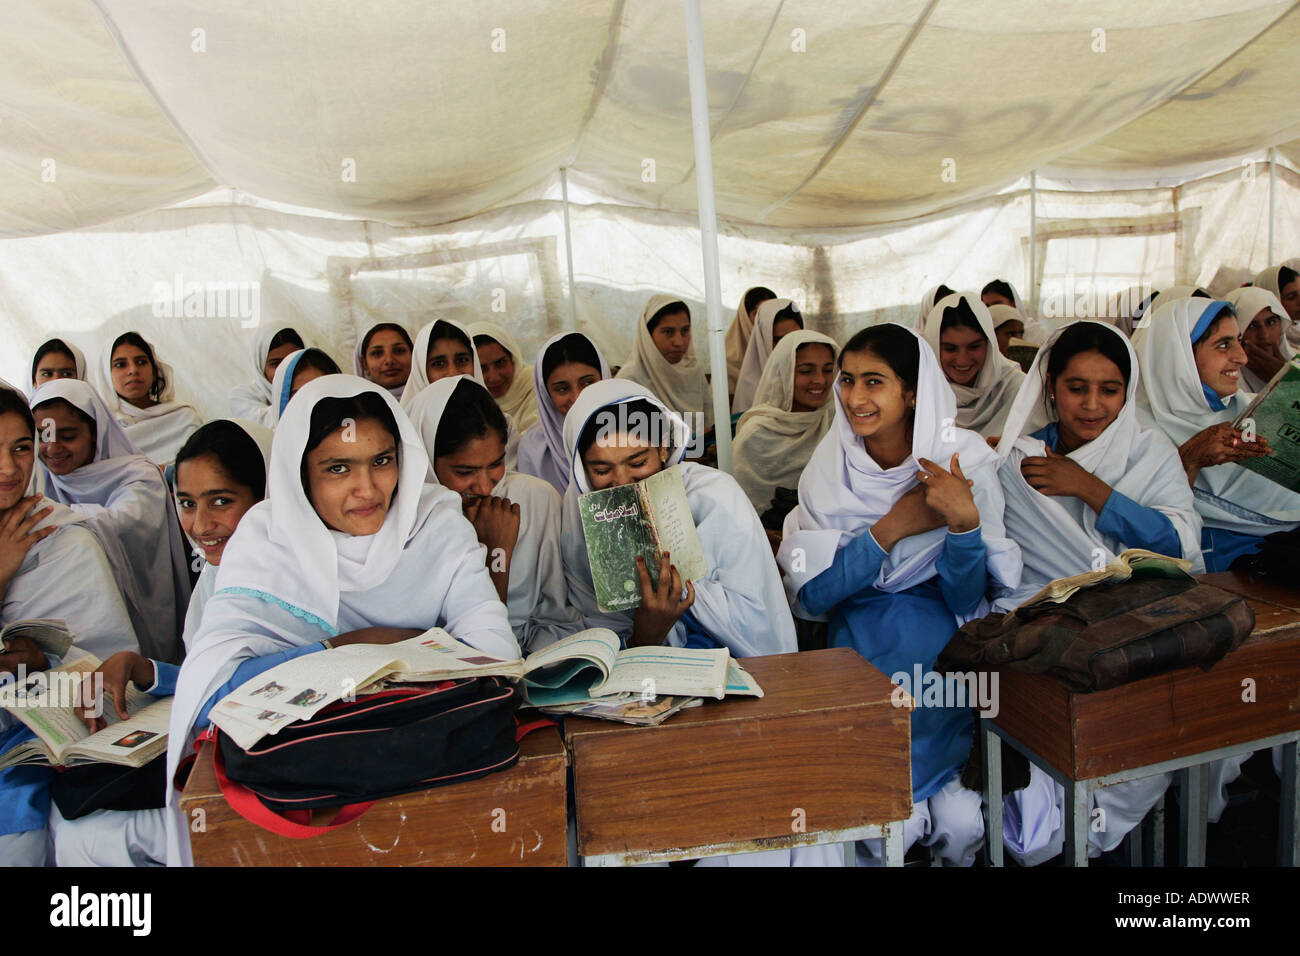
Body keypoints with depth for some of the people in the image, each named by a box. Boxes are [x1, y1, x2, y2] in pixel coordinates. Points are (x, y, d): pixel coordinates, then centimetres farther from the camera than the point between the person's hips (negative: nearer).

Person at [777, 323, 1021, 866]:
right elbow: (810, 596, -9)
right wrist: (891, 529, -18)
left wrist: (964, 520, -25)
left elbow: (969, 601, -8)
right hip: (858, 632, 1)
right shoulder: (830, 469, -5)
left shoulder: (965, 460, -8)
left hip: (940, 633, 0)